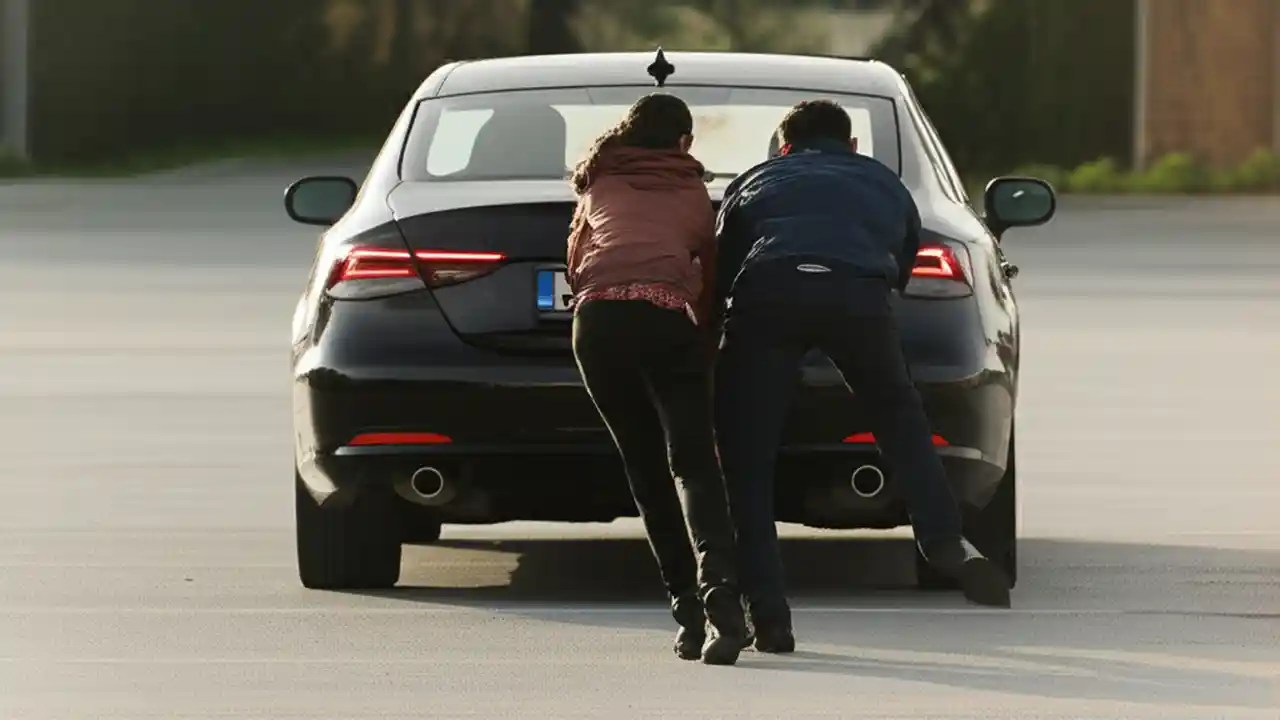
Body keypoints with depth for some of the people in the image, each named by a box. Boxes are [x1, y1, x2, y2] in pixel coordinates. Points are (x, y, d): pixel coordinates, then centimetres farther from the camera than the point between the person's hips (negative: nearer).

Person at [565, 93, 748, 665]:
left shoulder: (599, 187, 28)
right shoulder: (693, 194, 24)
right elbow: (709, 277, 25)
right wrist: (703, 324, 41)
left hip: (597, 318, 1)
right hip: (666, 317, -1)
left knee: (646, 472, 9)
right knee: (692, 463, -11)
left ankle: (690, 613, 3)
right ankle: (720, 598, -33)